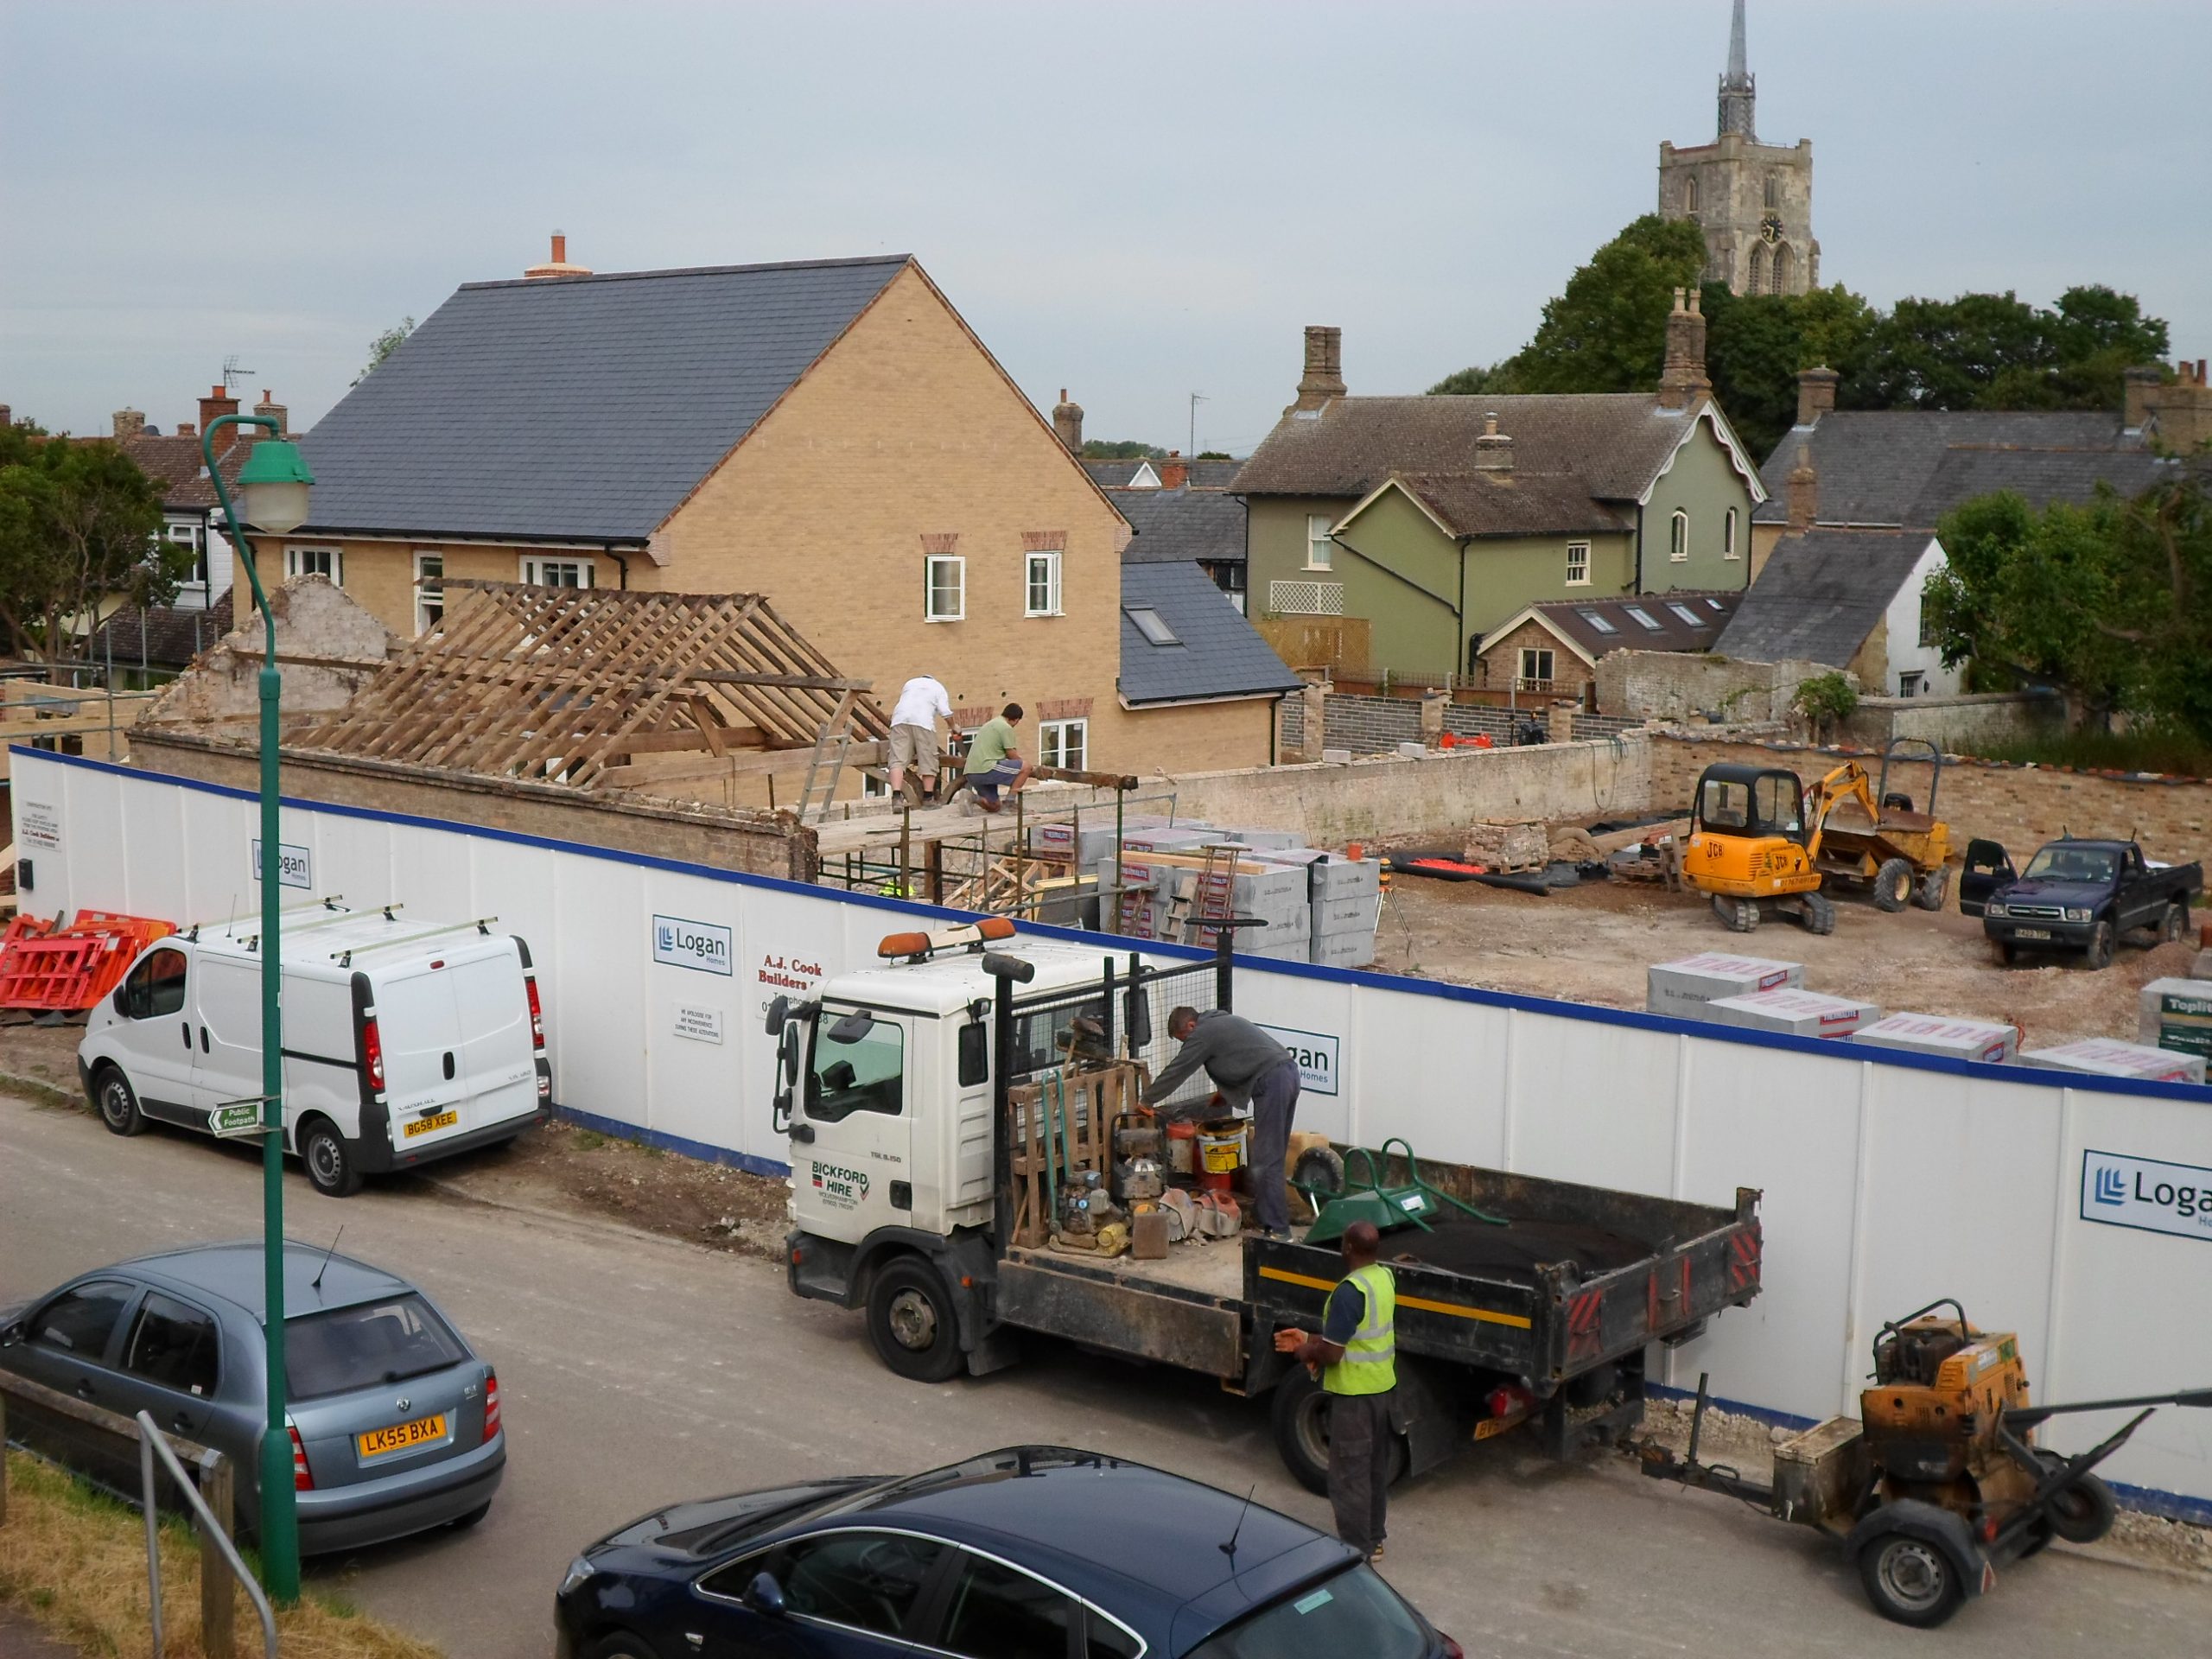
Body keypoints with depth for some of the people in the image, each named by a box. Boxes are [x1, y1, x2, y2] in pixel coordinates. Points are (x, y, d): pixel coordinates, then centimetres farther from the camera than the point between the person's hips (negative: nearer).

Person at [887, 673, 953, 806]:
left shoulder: (909, 683, 33)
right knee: (928, 760, 6)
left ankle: (896, 796, -23)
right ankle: (928, 799, 7)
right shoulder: (938, 687, 23)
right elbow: (946, 713, 11)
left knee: (898, 759, -6)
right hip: (923, 721, -2)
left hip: (900, 720, 2)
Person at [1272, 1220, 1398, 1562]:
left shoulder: (1349, 1291, -26)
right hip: (1384, 1387, 9)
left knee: (1349, 1473, 4)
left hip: (1354, 1394, -9)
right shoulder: (1385, 1278, 1)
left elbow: (1332, 1353, -23)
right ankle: (1373, 1538, 31)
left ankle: (1357, 1548, 11)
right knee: (1376, 1468, 19)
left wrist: (1306, 1353, -2)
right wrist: (1310, 1340, 10)